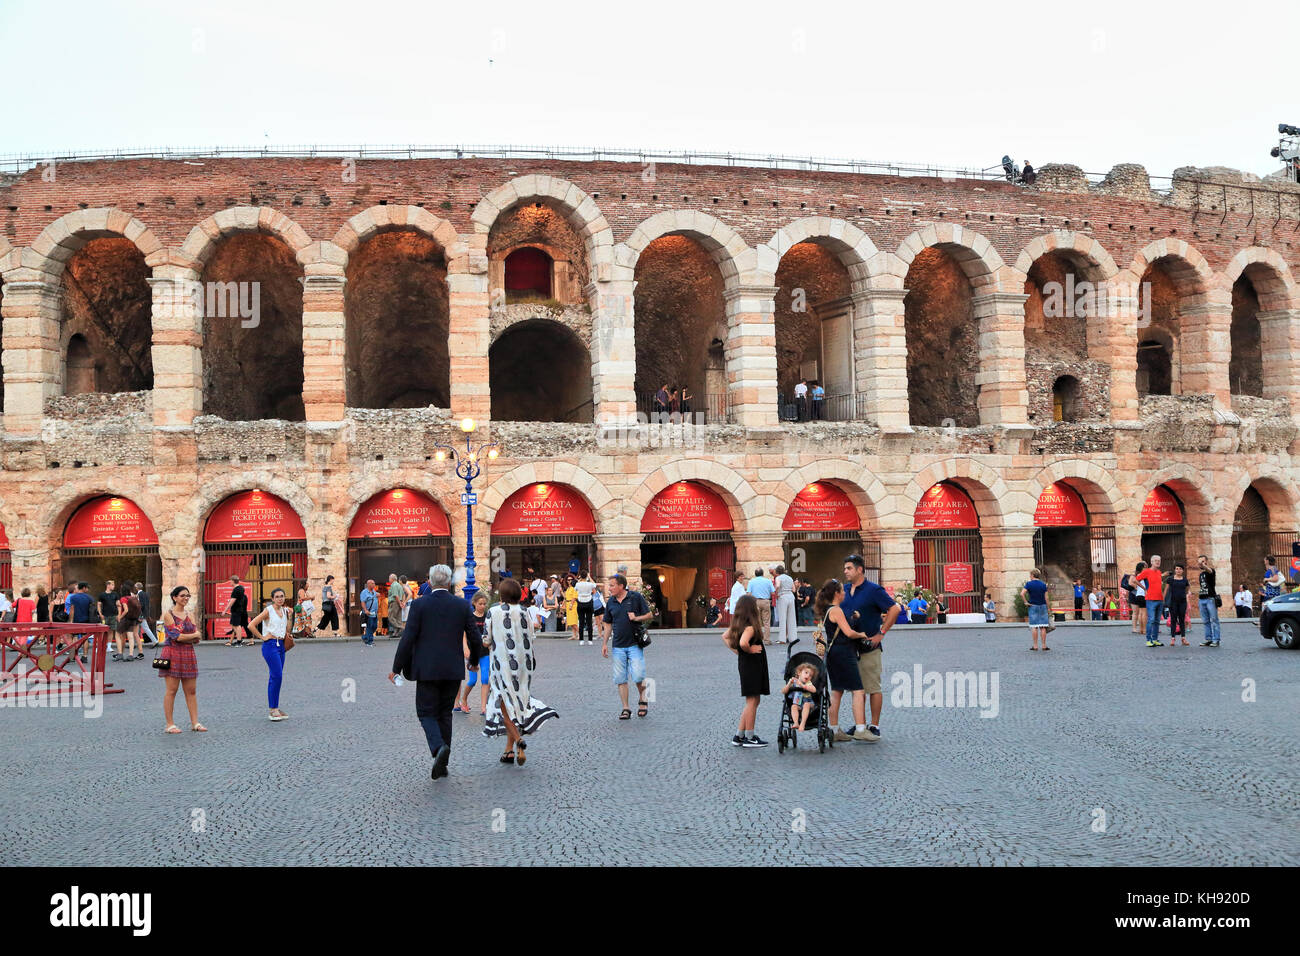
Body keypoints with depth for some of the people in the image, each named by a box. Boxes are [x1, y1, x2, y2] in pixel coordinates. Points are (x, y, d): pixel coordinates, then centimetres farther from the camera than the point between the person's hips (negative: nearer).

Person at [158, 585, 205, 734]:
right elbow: (176, 636, -14)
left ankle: (195, 722, 9)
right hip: (172, 654, -6)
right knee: (171, 690, -3)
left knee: (191, 690, 5)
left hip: (188, 655, 6)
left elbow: (197, 639, 4)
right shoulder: (168, 614, -4)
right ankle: (170, 724, 3)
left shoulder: (189, 614, 13)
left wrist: (183, 637, -11)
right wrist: (193, 635, -3)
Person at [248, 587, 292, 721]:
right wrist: (262, 637, -11)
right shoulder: (268, 611, -10)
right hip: (270, 645, -7)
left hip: (281, 645, 7)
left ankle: (276, 708, 15)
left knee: (276, 678, 10)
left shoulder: (285, 610, 11)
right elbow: (251, 625, -14)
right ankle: (273, 710, -8)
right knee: (277, 676, -12)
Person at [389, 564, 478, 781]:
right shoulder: (463, 605, 1)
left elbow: (408, 638, -9)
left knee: (427, 713, 6)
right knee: (445, 714, 13)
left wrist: (396, 668, -1)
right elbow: (475, 637, 5)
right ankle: (442, 765, 15)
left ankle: (439, 747, -22)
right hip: (453, 670, 3)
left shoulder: (419, 604, -7)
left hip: (427, 670, -3)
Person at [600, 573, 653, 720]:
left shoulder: (636, 597, -2)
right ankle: (625, 709, 10)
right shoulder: (610, 602, 8)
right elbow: (608, 625, 14)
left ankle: (643, 700, 17)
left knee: (638, 676, -10)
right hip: (618, 646, 4)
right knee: (620, 679, 2)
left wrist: (636, 618, -15)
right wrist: (604, 643, 8)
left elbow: (649, 615, 3)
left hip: (635, 644, -4)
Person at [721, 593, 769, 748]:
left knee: (752, 701, 16)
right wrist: (750, 650, -16)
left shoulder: (737, 624, 9)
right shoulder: (750, 626, -18)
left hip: (744, 664, 10)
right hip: (752, 666, -10)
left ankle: (739, 736, 18)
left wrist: (736, 651, 13)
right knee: (752, 701, -3)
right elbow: (743, 643, -35)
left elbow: (724, 636, 20)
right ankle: (749, 738, 2)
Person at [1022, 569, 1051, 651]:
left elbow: (1022, 594, -18)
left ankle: (1035, 646, 0)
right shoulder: (1043, 584, 3)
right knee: (1043, 627, 3)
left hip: (1033, 606, -2)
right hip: (1043, 606, 2)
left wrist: (1026, 602, -8)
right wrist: (1048, 609, 7)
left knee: (1034, 627, 0)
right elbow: (1046, 598, 1)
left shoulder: (1029, 584, -5)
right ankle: (1044, 646, 3)